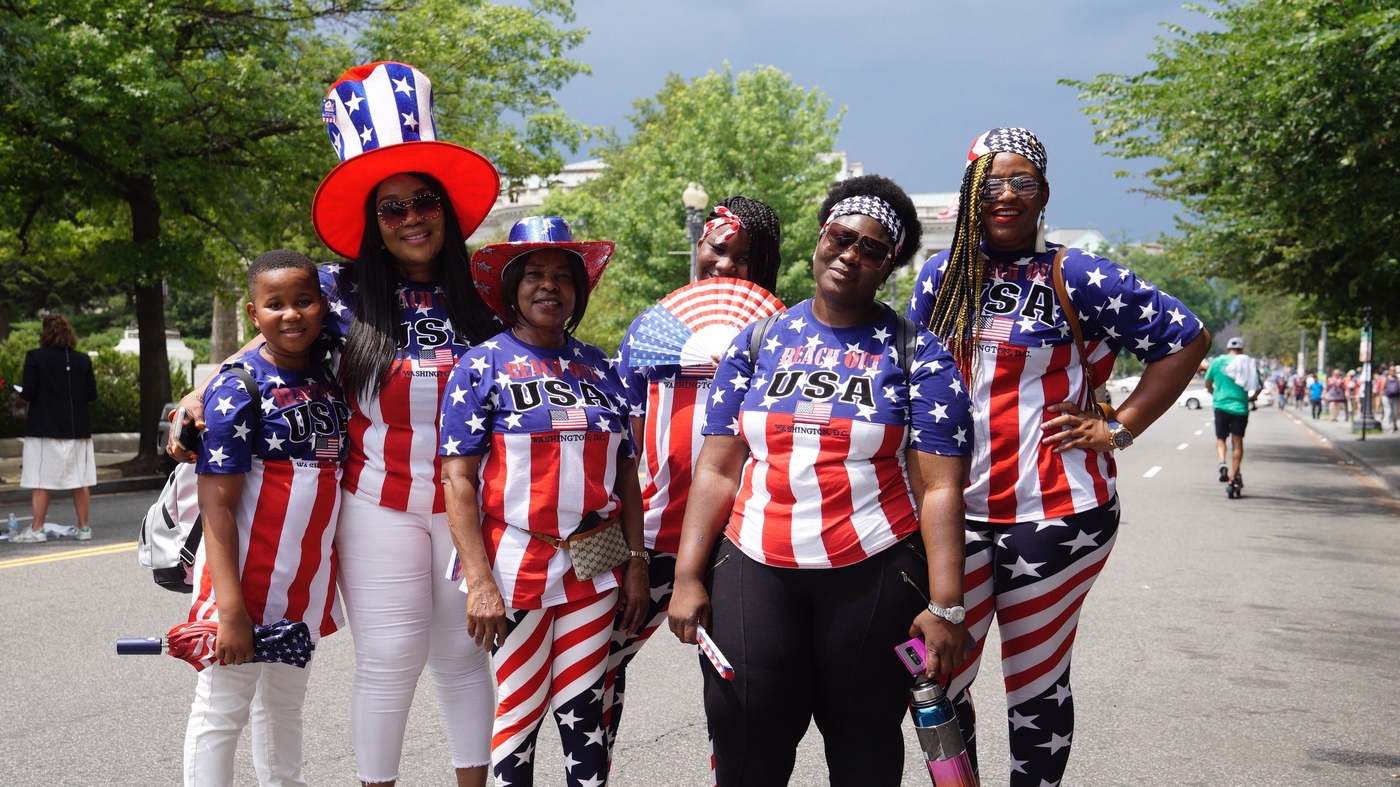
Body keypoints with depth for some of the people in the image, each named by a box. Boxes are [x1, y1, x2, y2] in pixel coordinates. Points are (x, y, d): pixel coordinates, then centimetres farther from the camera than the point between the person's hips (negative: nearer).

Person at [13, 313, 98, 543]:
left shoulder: (35, 357, -8)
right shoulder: (83, 360, 2)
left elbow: (28, 393, -12)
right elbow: (92, 394, 5)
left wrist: (22, 388, 10)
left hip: (44, 429, -3)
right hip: (77, 430, 3)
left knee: (40, 483, 2)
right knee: (81, 482, 9)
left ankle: (37, 530, 1)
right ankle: (84, 528, 12)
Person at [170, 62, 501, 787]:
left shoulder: (481, 298, 3)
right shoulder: (344, 296, -1)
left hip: (465, 504, 2)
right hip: (378, 505, -1)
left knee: (463, 654, 9)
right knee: (389, 660, 1)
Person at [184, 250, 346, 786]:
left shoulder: (327, 377, 6)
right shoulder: (239, 387, -13)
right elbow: (216, 505, -18)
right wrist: (230, 610, -23)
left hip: (307, 579, 7)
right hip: (247, 576, -7)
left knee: (285, 702, 20)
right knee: (222, 710, 1)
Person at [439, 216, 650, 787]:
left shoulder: (599, 368, 10)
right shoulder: (483, 366, -2)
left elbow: (627, 477, 12)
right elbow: (458, 481, -8)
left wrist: (636, 566, 6)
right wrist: (479, 582, -15)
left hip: (594, 567, 4)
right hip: (515, 566, -3)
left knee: (584, 713, 7)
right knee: (520, 710, 3)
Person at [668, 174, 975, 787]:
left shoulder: (918, 355, 1)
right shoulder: (758, 342, 10)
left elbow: (939, 488, -5)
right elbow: (717, 469, 8)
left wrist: (945, 607, -12)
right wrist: (687, 578, 0)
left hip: (873, 574, -2)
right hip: (754, 569, 2)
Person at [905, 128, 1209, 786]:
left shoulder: (1077, 278, -4)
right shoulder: (941, 275, 9)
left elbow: (1186, 339, 1)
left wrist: (1116, 428, -3)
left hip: (1053, 512, -4)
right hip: (956, 509, 4)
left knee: (1035, 683, 5)